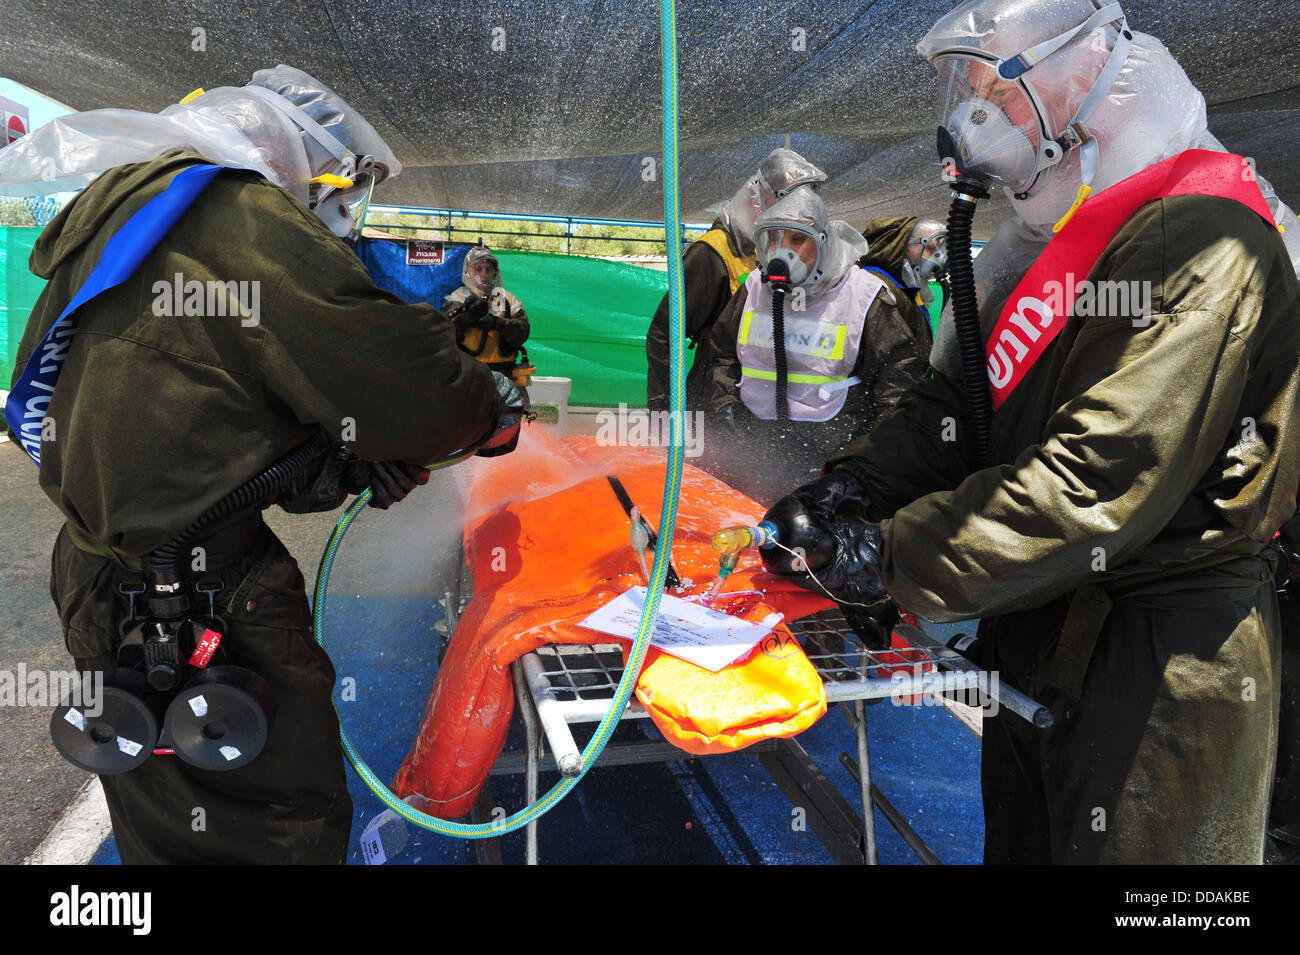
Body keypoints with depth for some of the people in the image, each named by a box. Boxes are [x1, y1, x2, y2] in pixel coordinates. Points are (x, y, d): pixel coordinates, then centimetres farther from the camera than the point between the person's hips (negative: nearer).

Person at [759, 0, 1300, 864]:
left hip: (1162, 661, -9)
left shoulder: (1200, 242, -20)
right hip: (1040, 627, 9)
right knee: (1022, 842, 23)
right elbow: (959, 397, 7)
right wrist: (852, 485, -9)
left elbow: (1100, 480, -28)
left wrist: (891, 558, -24)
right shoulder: (1057, 236, 11)